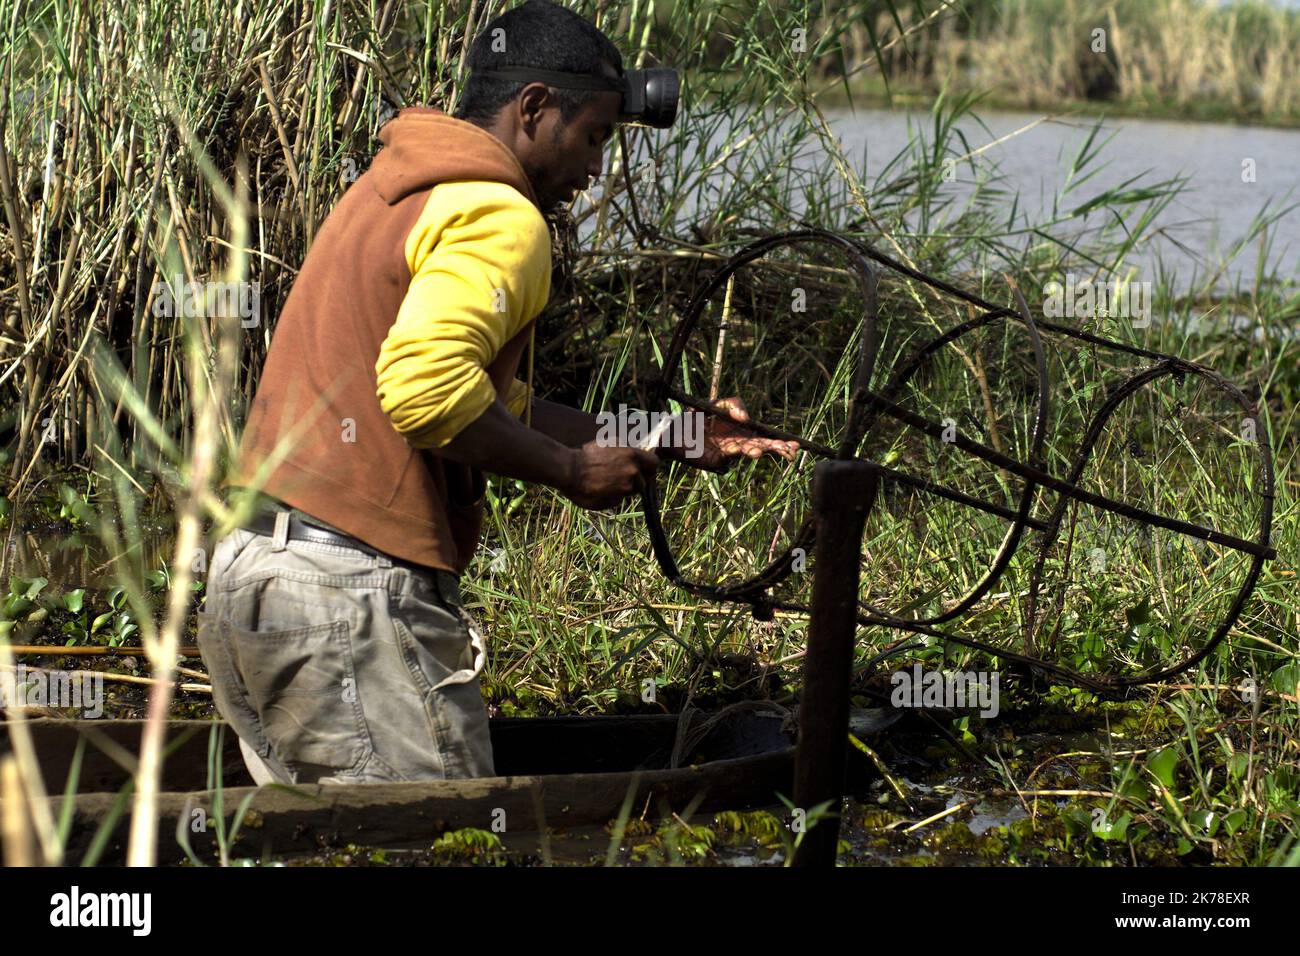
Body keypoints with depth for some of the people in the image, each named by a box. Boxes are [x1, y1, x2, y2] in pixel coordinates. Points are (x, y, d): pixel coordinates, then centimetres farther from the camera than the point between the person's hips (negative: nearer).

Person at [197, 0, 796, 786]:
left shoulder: (395, 190, 24)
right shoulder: (499, 218, -9)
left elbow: (495, 404, 24)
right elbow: (426, 385, -25)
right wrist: (571, 470, -11)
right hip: (353, 593, -10)